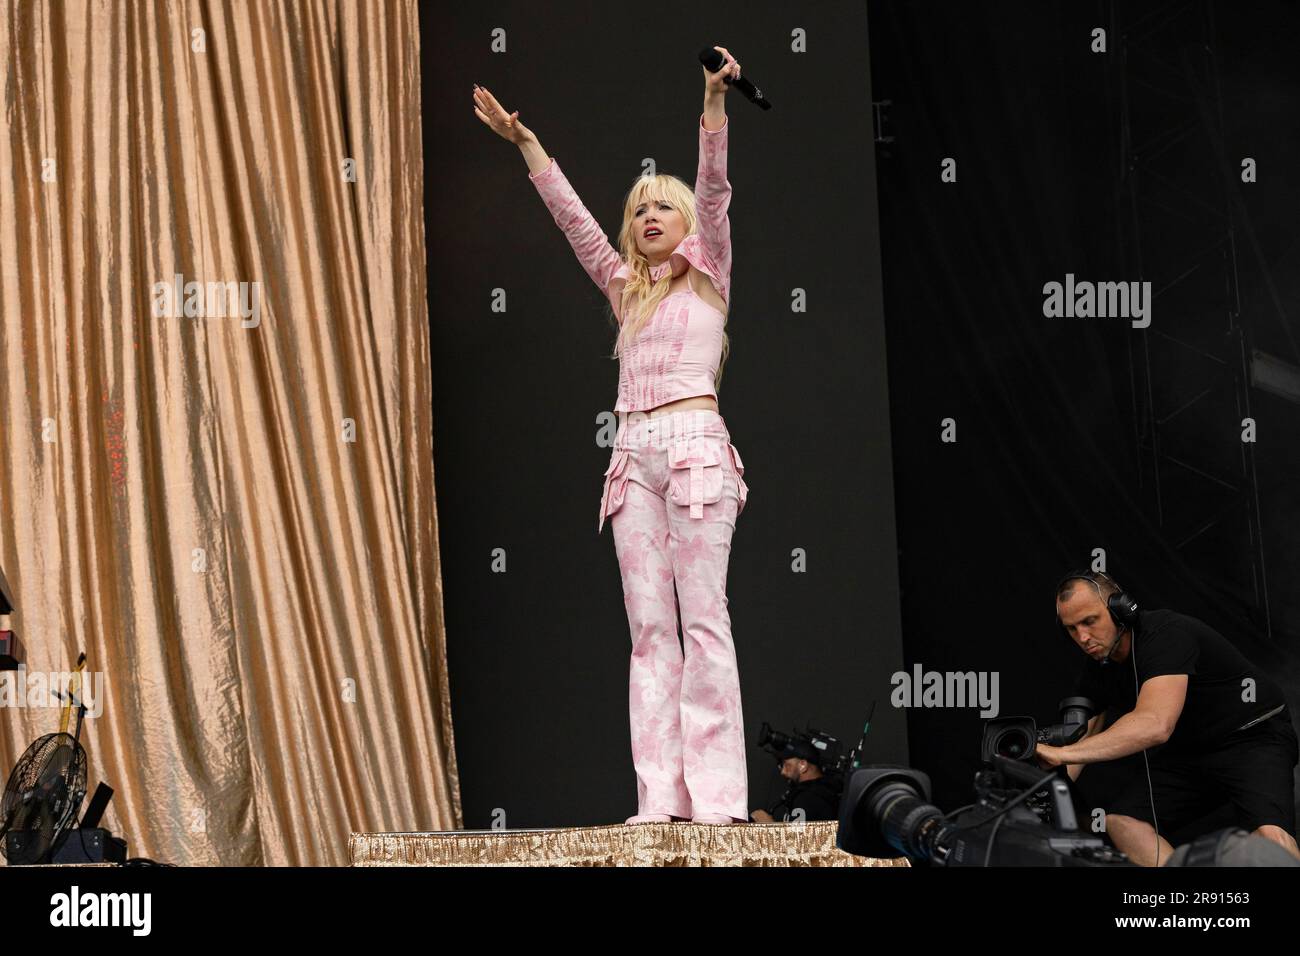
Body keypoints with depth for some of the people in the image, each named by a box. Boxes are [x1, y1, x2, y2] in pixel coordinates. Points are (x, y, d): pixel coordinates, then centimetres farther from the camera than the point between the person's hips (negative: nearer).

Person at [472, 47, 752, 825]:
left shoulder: (709, 278, 8)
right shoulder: (625, 287, 20)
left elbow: (714, 191, -4)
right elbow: (571, 214, 18)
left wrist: (715, 100, -15)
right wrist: (525, 143, 12)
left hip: (695, 446, -5)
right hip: (634, 454, 5)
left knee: (703, 618, -9)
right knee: (649, 626, 0)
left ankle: (718, 794, -11)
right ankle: (662, 795, -3)